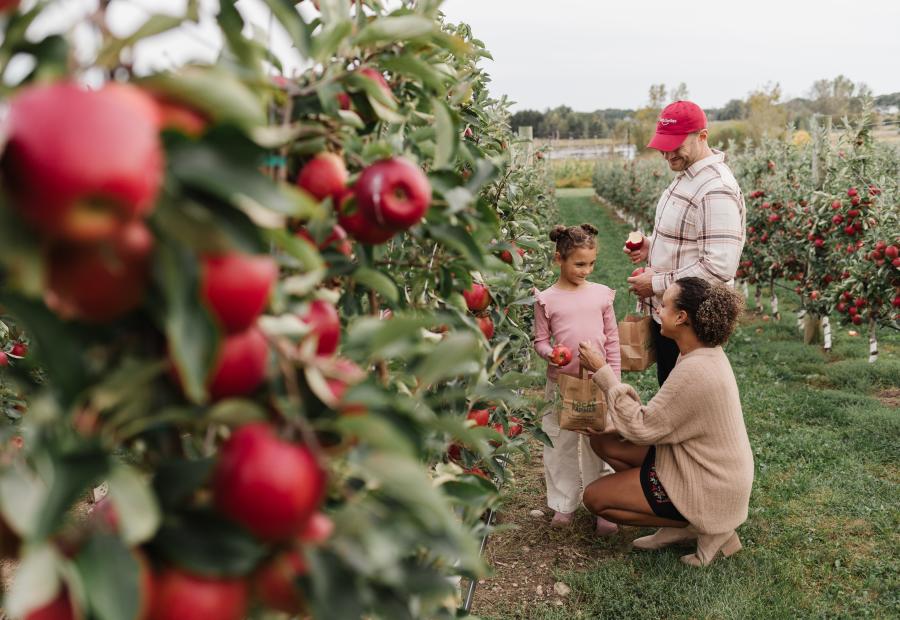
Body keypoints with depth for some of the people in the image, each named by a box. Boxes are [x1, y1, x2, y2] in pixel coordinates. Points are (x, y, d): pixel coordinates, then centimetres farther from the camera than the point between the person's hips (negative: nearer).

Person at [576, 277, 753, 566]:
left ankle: (704, 526, 1)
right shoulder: (706, 353, 1)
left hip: (710, 488, -10)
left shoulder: (695, 371, -30)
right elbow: (664, 417, 8)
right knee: (601, 439, 9)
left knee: (594, 497, -4)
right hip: (707, 467, 10)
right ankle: (681, 522, 10)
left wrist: (603, 373, -19)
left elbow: (641, 428, -23)